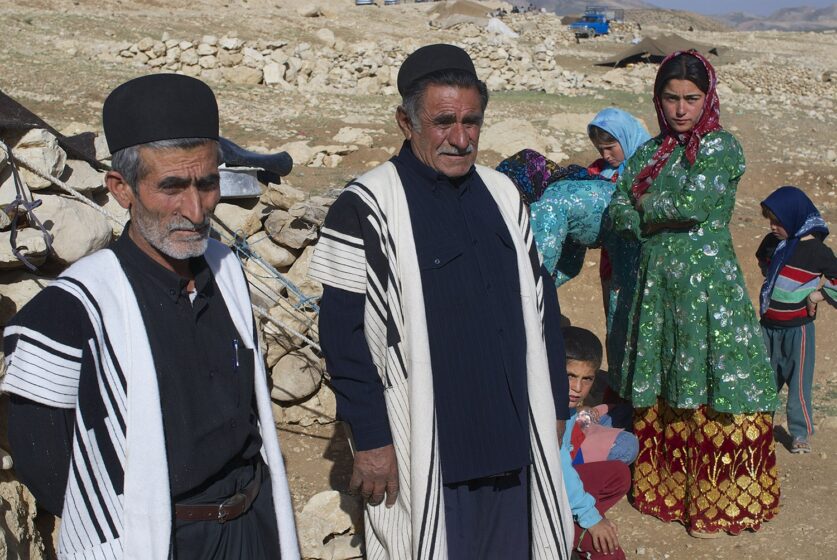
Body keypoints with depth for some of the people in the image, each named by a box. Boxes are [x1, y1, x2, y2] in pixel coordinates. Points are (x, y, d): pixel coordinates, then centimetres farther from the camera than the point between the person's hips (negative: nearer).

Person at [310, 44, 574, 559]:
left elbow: (540, 305, 12)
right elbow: (345, 335, -12)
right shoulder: (368, 208, -11)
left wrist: (555, 405, 12)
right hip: (426, 451, -5)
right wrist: (370, 439, -12)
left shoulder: (502, 194, 7)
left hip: (513, 438, 6)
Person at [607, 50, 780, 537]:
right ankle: (666, 489, 26)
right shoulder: (649, 152, 13)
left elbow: (694, 202, -17)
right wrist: (668, 217, -11)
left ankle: (718, 504, 12)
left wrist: (649, 202, 0)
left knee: (709, 390, -2)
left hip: (709, 285, -5)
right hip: (657, 284, 6)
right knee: (660, 390, 11)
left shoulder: (721, 147, -4)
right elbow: (619, 211, 4)